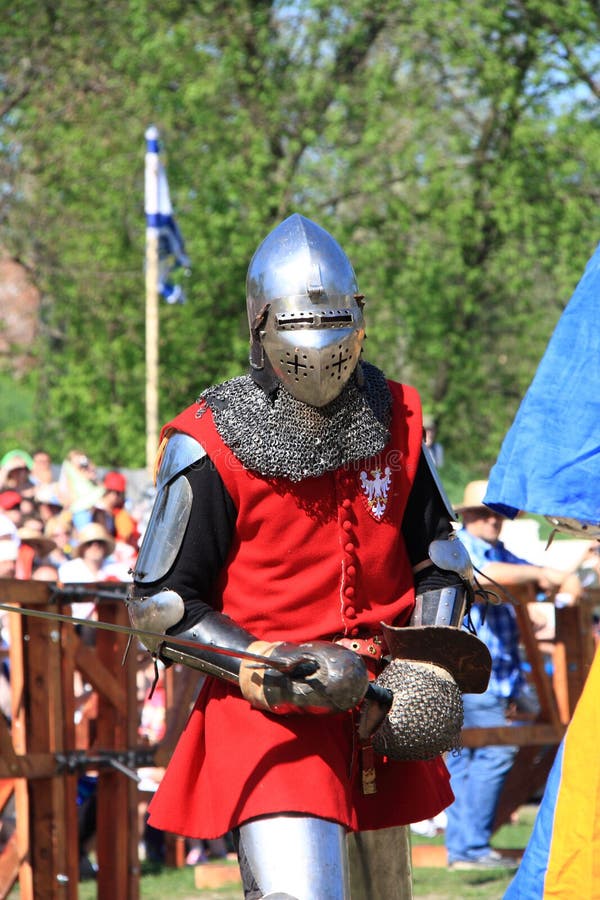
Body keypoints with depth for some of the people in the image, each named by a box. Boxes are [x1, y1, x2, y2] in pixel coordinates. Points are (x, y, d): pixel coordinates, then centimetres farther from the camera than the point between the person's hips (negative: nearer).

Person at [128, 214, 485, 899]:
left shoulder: (393, 421, 5)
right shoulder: (209, 448, -10)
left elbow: (434, 558, 18)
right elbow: (157, 607, -8)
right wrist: (281, 670, -18)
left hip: (380, 713, 6)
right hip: (266, 720, -6)